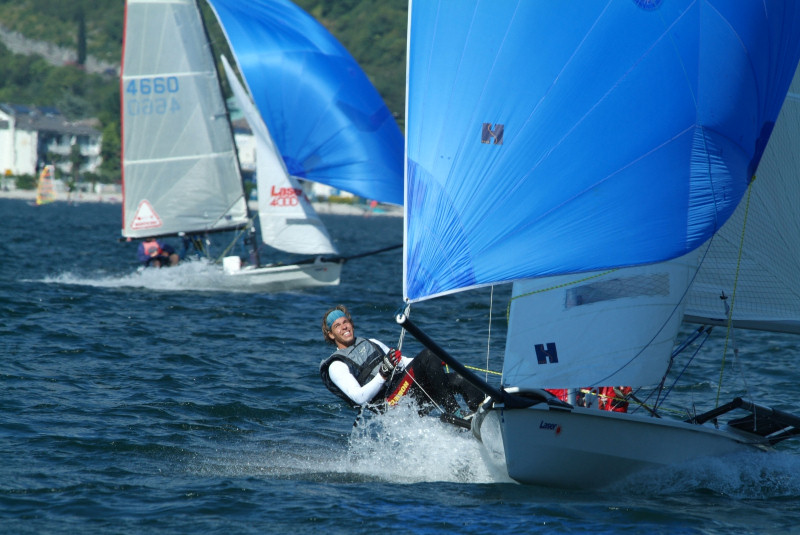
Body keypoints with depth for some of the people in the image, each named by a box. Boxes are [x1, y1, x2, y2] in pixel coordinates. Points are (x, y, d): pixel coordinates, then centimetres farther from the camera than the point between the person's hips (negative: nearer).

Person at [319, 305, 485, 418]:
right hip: (391, 401, -7)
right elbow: (359, 398, -9)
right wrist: (383, 375, -23)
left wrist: (437, 361, 15)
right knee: (428, 355, -26)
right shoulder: (337, 366, 6)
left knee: (459, 380, -16)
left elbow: (403, 363, 31)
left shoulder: (370, 343, 29)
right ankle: (454, 414, -33)